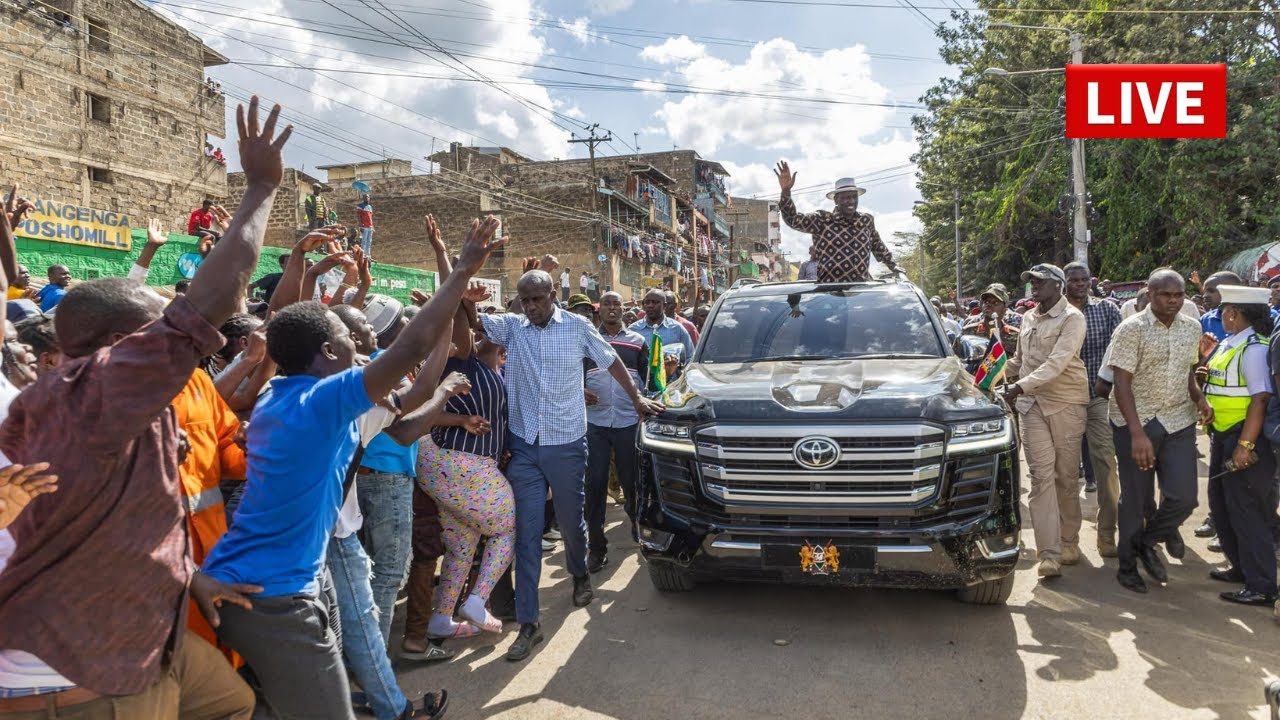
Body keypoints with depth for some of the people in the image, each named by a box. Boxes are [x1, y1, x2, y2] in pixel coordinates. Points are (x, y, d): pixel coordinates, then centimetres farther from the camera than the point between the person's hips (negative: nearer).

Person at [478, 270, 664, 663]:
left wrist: (638, 397, 13)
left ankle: (580, 575, 48)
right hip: (524, 446, 1)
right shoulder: (511, 327, 2)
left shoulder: (577, 327, -1)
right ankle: (528, 624, 6)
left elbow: (611, 361, 9)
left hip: (567, 444, -1)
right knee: (527, 533, 0)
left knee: (571, 521, 15)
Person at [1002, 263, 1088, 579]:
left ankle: (1069, 541, 22)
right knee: (1041, 475, -5)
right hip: (1032, 404, 4)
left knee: (1067, 476, 4)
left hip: (1066, 403, -4)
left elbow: (1057, 363, -20)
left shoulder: (1072, 318, -7)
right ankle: (1050, 553, -8)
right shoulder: (1028, 318, 14)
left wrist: (1021, 386, -27)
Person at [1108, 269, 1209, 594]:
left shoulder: (1192, 328, 7)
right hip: (1135, 423, -5)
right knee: (1136, 499, 4)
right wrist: (1137, 434, -24)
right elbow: (1121, 384, -16)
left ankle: (1147, 543, 24)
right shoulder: (1130, 329, -11)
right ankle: (1128, 566, 21)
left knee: (1184, 497, -3)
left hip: (1179, 423, 5)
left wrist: (1199, 398, -2)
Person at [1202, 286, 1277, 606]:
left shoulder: (1253, 348, -18)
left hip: (1244, 440, -10)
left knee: (1247, 512, -2)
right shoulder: (1229, 344, 10)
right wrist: (1207, 358, 6)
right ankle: (1241, 567, 35)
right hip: (1223, 437, 10)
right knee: (1221, 506, 19)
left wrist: (1245, 446, -26)